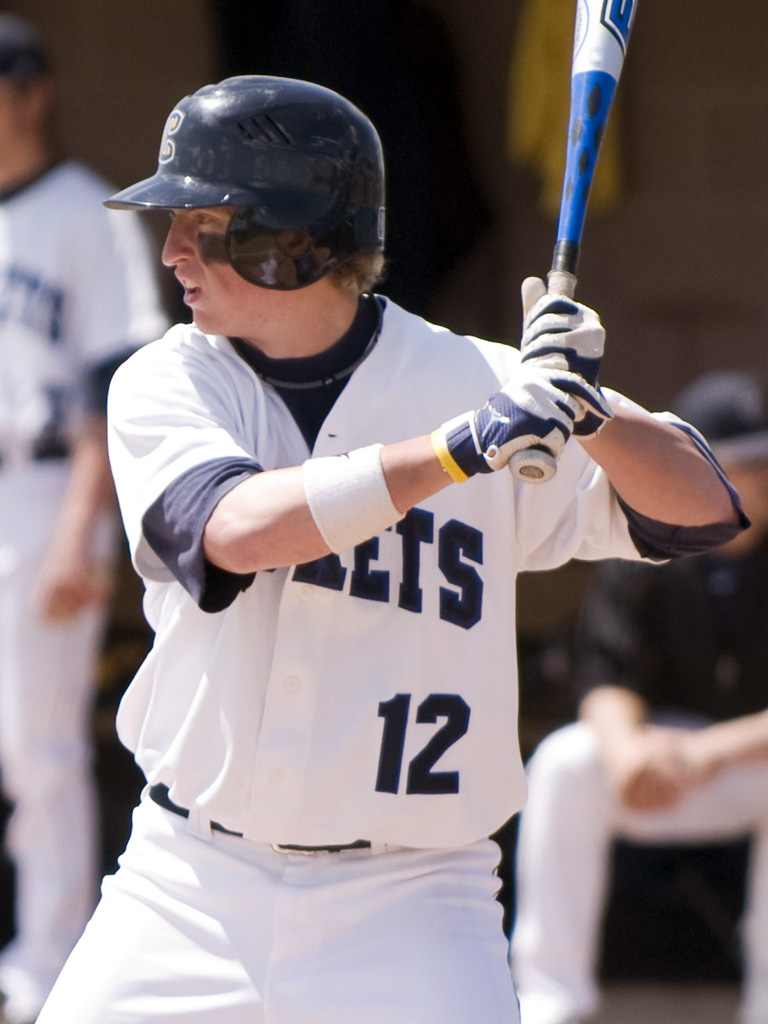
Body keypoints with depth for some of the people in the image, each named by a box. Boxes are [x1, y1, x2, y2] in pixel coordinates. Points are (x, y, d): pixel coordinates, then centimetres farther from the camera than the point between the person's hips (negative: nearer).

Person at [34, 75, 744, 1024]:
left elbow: (704, 509, -9)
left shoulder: (475, 382, -5)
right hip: (186, 894, 2)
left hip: (407, 908, -2)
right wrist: (458, 448, -30)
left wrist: (589, 416, -28)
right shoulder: (164, 384, -2)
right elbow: (236, 530, -23)